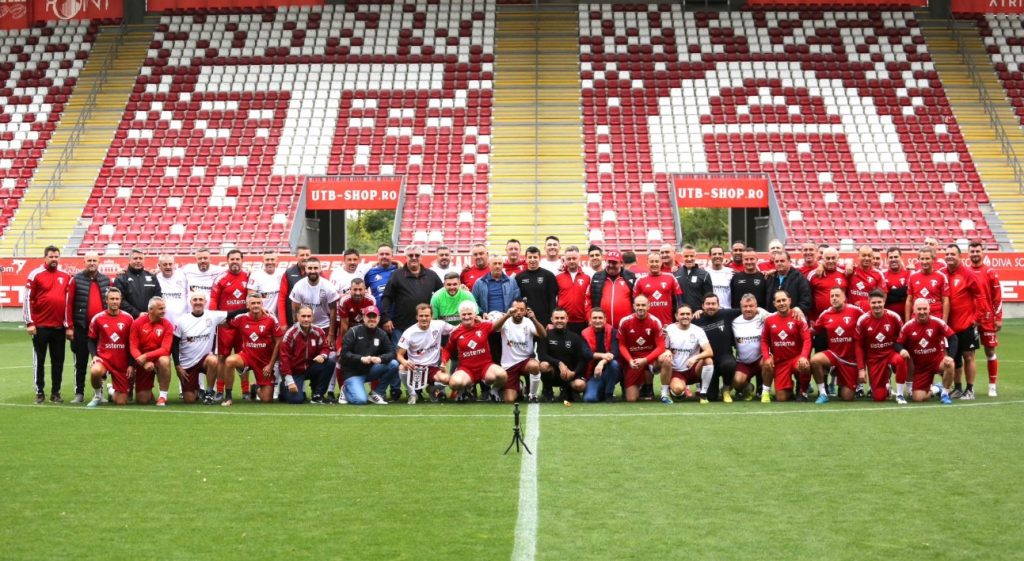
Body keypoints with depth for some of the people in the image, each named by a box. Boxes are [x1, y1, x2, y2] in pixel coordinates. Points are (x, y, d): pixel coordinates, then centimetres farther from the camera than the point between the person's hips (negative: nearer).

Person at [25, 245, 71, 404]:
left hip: (59, 327, 3)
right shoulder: (35, 275, -3)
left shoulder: (65, 276, 7)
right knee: (39, 360, 4)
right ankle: (40, 392, 11)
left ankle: (56, 392, 14)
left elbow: (69, 301, 11)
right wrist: (29, 323, -8)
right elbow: (27, 299, -4)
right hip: (40, 326, -3)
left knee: (58, 361, 7)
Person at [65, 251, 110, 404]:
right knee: (81, 362, 4)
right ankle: (79, 393, 10)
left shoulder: (106, 280, 8)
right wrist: (69, 326, -8)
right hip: (81, 328, -2)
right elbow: (69, 304, -3)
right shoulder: (76, 280, -1)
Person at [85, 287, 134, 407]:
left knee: (121, 402, 0)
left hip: (123, 362, 1)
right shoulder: (97, 318, -3)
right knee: (95, 371, -38)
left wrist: (131, 364, -2)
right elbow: (91, 340, 8)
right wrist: (94, 355, -8)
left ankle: (113, 390, 38)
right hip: (104, 357, -1)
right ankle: (98, 396, -6)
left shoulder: (128, 318, -3)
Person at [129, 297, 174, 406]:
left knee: (164, 361, -39)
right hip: (143, 363, 1)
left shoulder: (167, 325, -9)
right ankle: (148, 392, 37)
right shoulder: (137, 323, -8)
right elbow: (133, 348, -10)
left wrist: (146, 356, -29)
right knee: (142, 400, -3)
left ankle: (163, 396, -24)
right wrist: (144, 363, -26)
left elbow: (165, 349, -17)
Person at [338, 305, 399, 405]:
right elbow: (344, 353, -14)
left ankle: (376, 393, -3)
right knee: (360, 400, -26)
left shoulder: (381, 334, 3)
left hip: (370, 370, 4)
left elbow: (391, 352, -4)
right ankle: (346, 390, 11)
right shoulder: (354, 332, -8)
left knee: (393, 364, -19)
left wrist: (380, 359, -25)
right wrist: (361, 359, -28)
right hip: (353, 373, -4)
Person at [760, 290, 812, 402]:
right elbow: (764, 340, 10)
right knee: (781, 398, -10)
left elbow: (807, 339, -12)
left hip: (797, 358, -2)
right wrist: (766, 357, -8)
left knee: (804, 367, -39)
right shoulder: (769, 320, 3)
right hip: (779, 361, 2)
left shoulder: (798, 317, -6)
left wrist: (803, 356, -29)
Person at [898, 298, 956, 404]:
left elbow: (952, 338, -11)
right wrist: (902, 350, -24)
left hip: (937, 359, -1)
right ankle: (933, 390, 30)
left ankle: (945, 393, -12)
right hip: (919, 366, 1)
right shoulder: (908, 327, -8)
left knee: (949, 363, -37)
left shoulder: (937, 322, -12)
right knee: (918, 398, -8)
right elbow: (899, 344, 1)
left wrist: (950, 356, -24)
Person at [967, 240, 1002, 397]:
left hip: (987, 319, -2)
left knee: (990, 351, 3)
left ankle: (992, 386, 10)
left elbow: (998, 297, -2)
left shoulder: (991, 272, -2)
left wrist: (998, 318, -6)